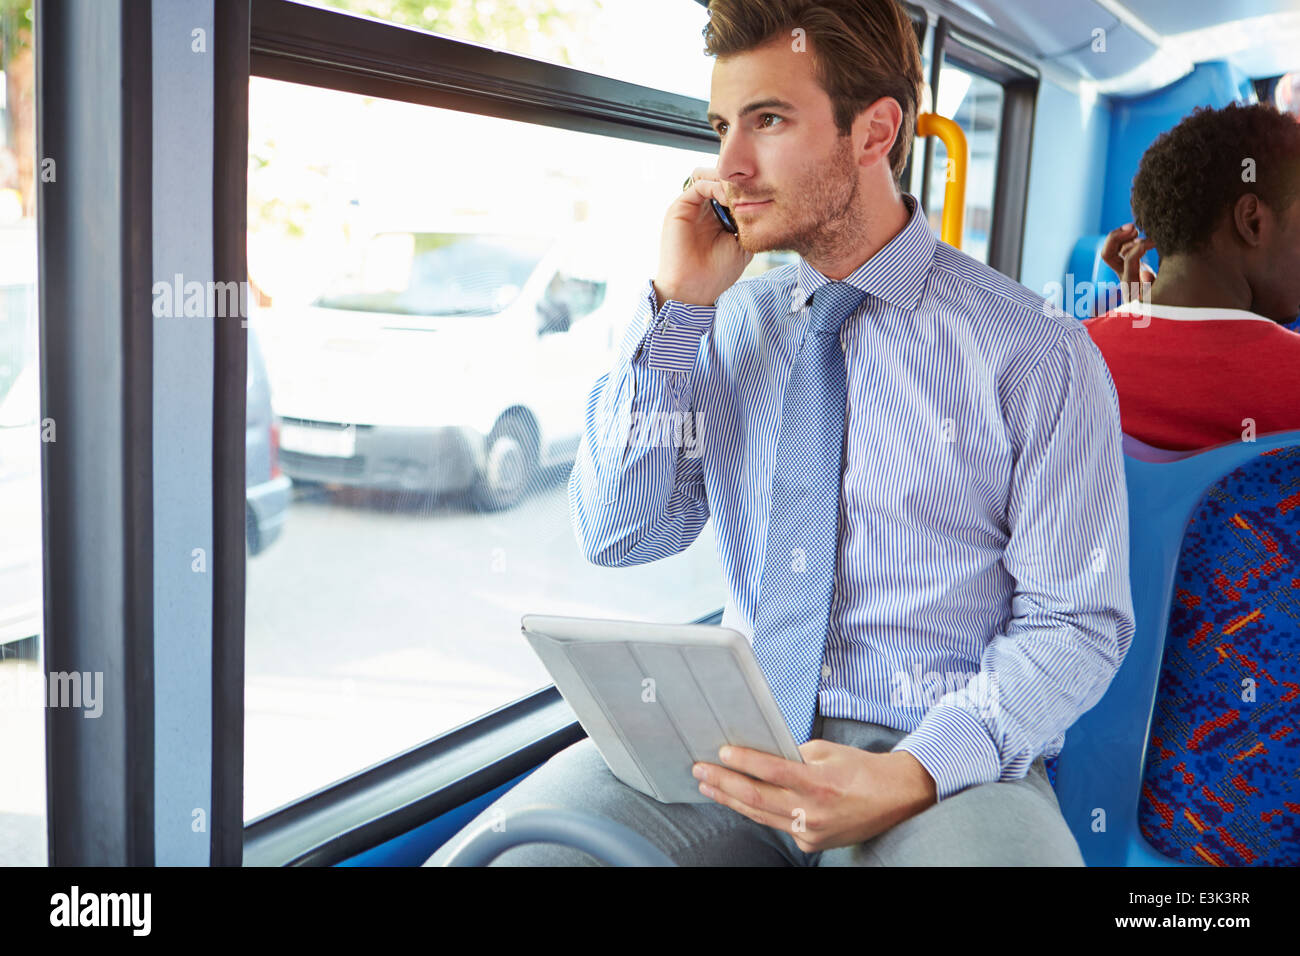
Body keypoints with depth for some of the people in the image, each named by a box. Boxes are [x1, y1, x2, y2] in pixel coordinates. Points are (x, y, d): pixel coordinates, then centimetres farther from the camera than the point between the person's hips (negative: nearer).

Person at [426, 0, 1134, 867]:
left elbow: (1076, 623, -5)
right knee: (488, 855, -18)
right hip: (737, 737, 3)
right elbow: (616, 537, 0)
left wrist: (913, 777, -21)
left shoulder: (1038, 356, -7)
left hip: (943, 761, -2)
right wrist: (678, 304, -7)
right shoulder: (734, 323, 6)